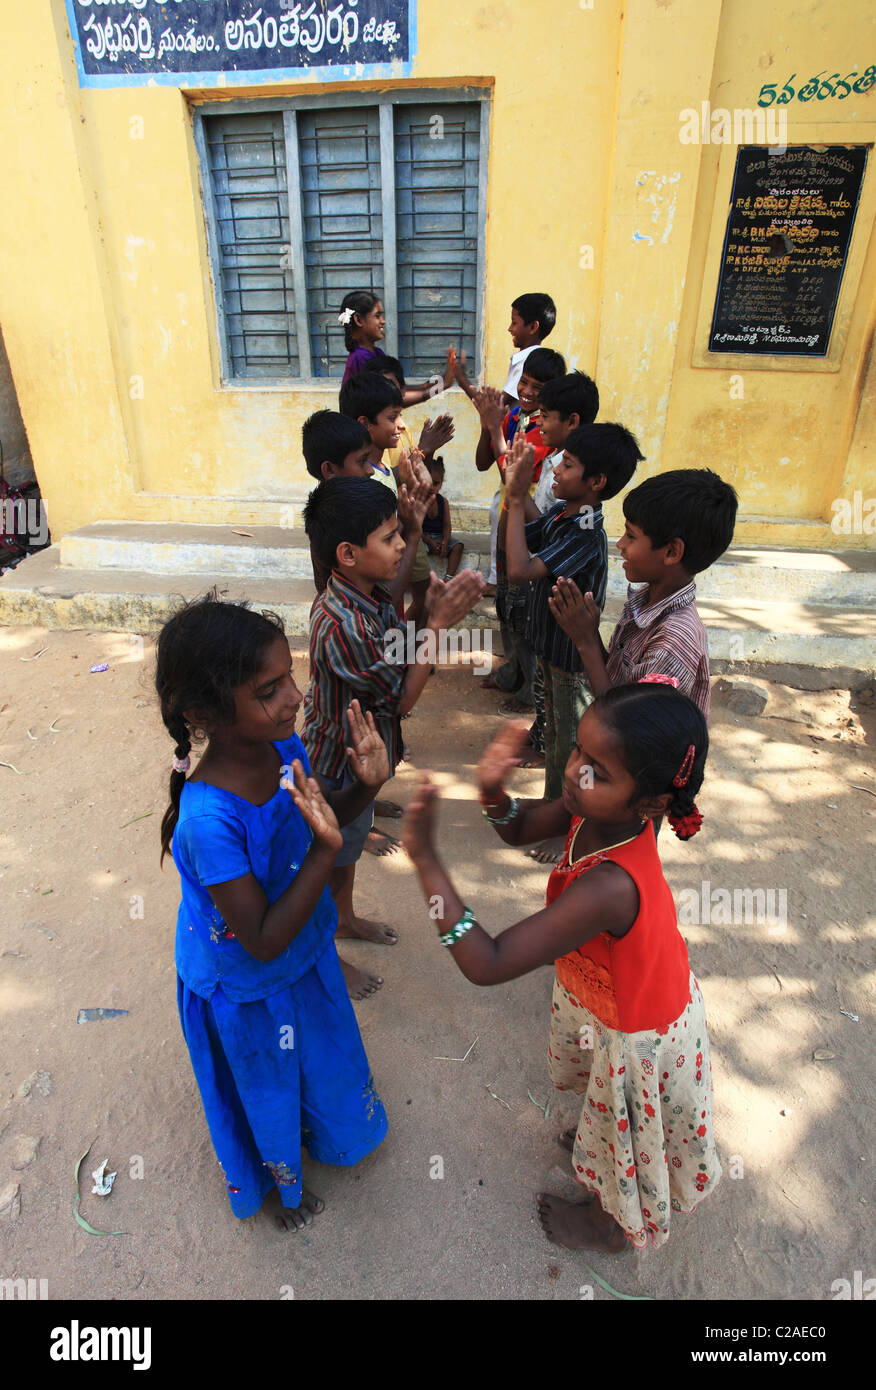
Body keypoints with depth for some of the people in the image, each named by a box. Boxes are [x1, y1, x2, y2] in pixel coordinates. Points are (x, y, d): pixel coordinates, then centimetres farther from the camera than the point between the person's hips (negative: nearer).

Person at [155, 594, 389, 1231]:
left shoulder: (283, 744, -21)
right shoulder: (209, 819, -41)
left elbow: (321, 818, -1)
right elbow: (263, 941, -31)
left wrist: (364, 787, -21)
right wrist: (326, 850, -42)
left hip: (306, 950, 6)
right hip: (244, 987, -5)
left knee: (321, 1058, 33)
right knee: (263, 1089, 26)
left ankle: (317, 1129, 68)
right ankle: (272, 1181, 61)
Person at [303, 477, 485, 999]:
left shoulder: (373, 594, -7)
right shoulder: (341, 624, -35)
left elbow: (401, 660, 4)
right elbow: (402, 698, -27)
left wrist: (435, 611, -10)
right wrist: (438, 623, -29)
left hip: (362, 757, 9)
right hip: (338, 765, -8)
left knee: (351, 844, 30)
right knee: (331, 862, 15)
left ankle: (345, 917, 55)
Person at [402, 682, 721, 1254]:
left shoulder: (608, 888, -48)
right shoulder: (598, 811, -25)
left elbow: (487, 964, -45)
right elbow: (521, 827, -7)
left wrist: (427, 859, -47)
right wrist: (494, 790, -29)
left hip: (639, 1036, -6)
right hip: (622, 997, 6)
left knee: (623, 1138, 27)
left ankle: (613, 1223, 58)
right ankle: (599, 1142, 69)